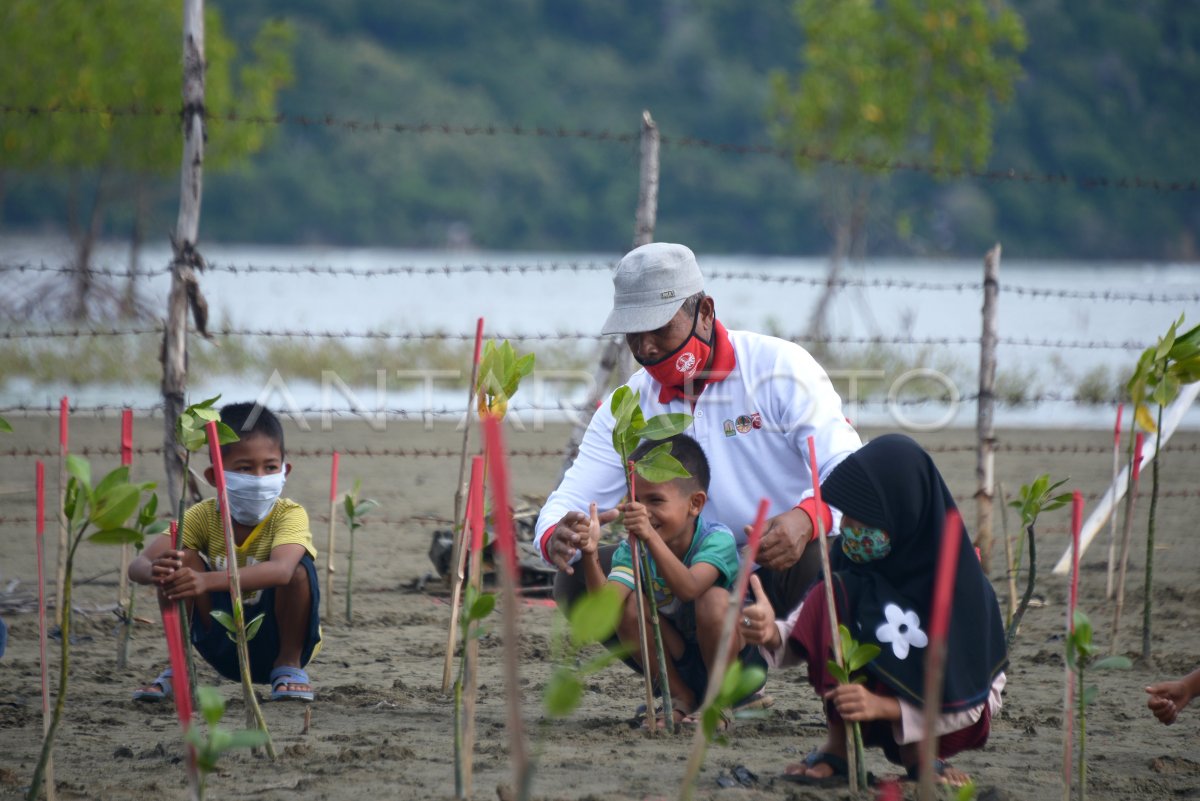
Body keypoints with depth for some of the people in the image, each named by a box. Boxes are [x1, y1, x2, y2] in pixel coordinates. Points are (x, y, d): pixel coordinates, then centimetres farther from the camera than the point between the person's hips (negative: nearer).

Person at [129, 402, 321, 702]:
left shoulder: (290, 515, -20)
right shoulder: (203, 516, -11)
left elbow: (281, 570, -44)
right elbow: (137, 565, -24)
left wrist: (210, 580, -58)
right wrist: (153, 571, -51)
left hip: (276, 641, -2)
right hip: (222, 648, 2)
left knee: (300, 568, -29)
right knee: (182, 559, -19)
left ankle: (289, 665, -9)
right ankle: (177, 665, -6)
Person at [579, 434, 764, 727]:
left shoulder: (717, 539, -23)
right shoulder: (632, 549, -12)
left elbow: (688, 589, -44)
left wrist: (651, 537, -57)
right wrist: (591, 554, -46)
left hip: (737, 660, -4)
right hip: (678, 667, 4)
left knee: (714, 599, -33)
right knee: (630, 605, -20)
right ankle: (681, 698, -2)